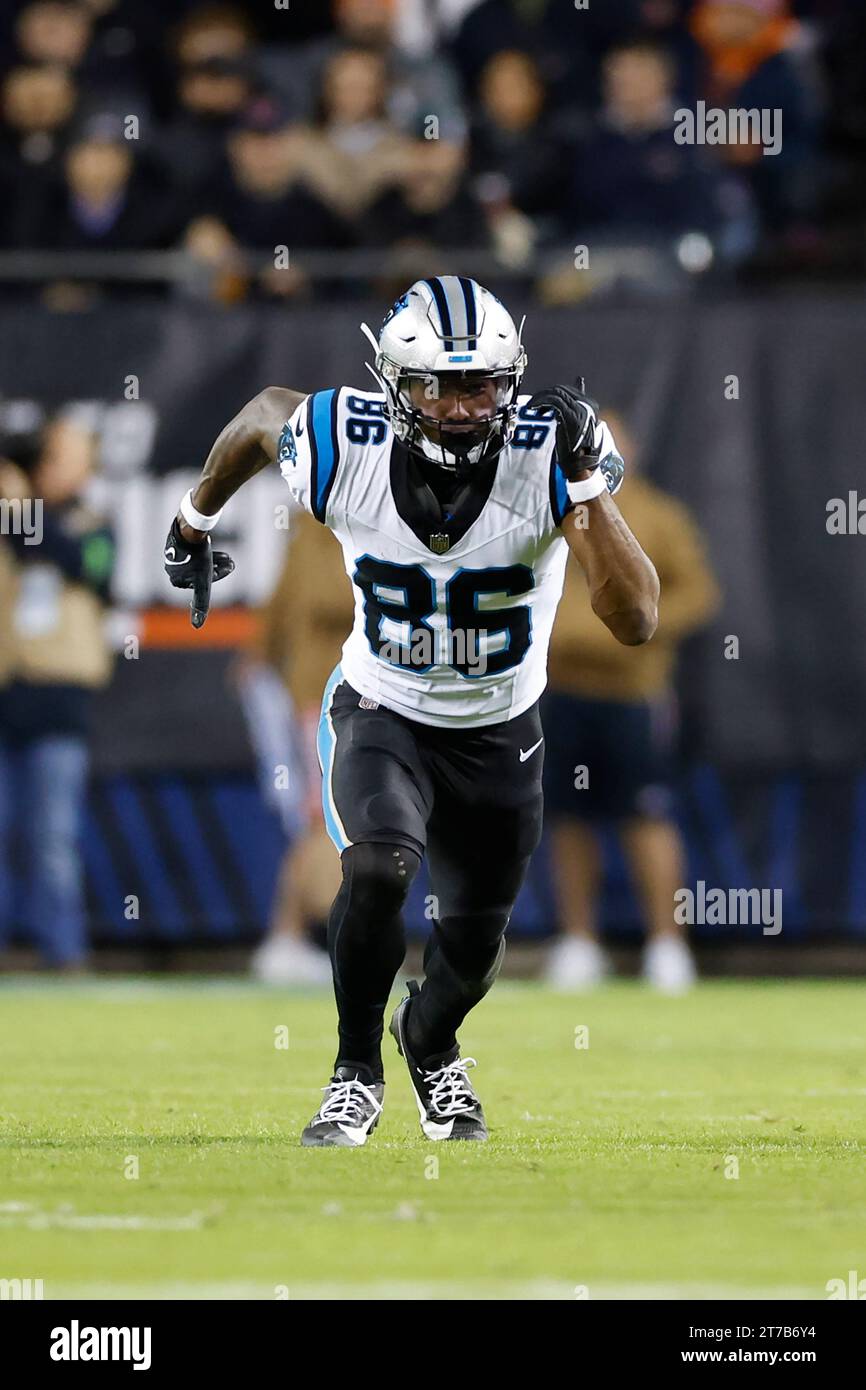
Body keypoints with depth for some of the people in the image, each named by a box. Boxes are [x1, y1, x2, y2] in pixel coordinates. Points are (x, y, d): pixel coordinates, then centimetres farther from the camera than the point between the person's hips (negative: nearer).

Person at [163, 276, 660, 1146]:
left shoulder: (547, 456, -29)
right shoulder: (343, 454, -26)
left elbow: (636, 623, -34)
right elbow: (263, 413, 0)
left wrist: (588, 482, -42)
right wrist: (195, 519, 14)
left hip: (499, 732, 2)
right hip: (381, 713, -1)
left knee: (471, 953, 17)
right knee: (379, 865, -30)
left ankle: (430, 1044, 54)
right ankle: (356, 1073, -6)